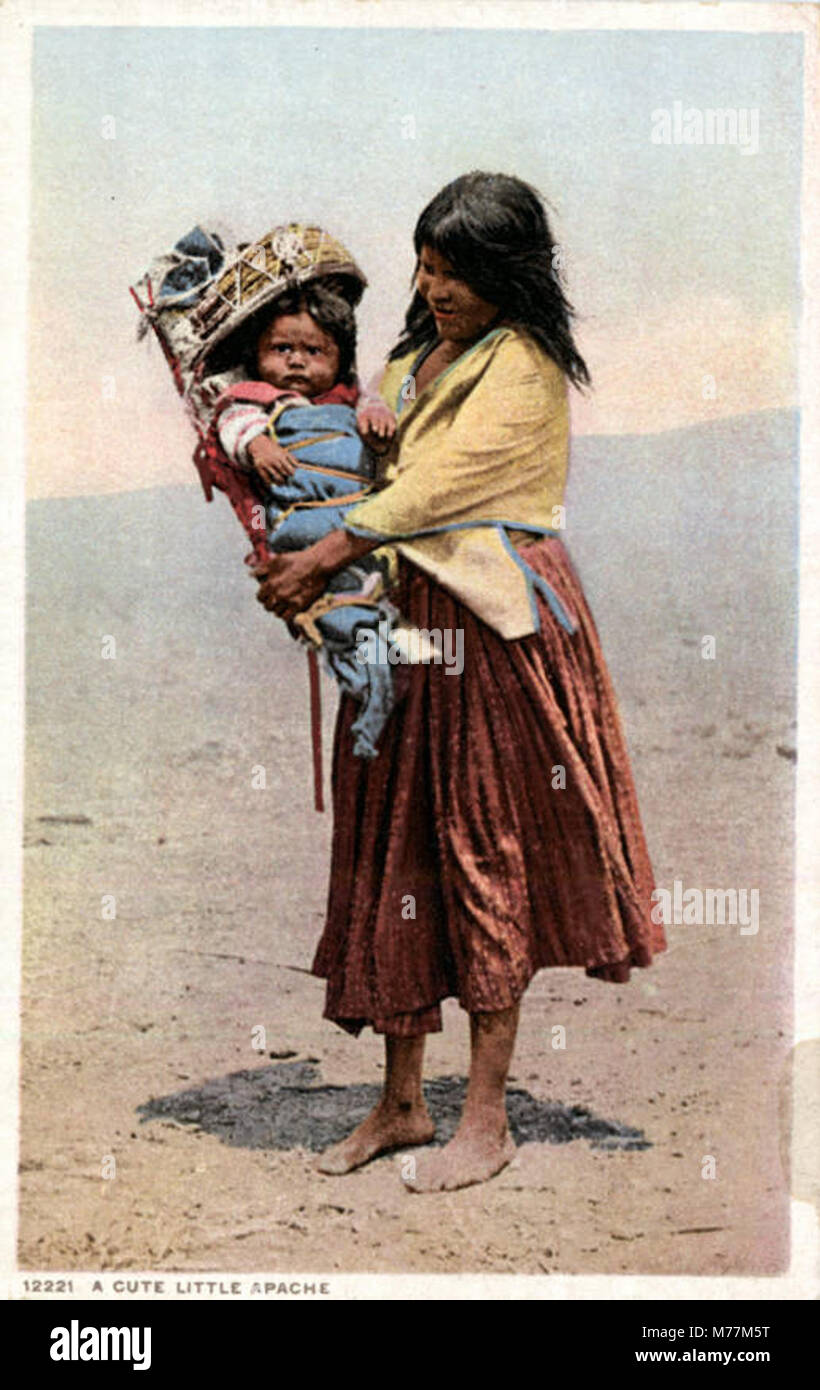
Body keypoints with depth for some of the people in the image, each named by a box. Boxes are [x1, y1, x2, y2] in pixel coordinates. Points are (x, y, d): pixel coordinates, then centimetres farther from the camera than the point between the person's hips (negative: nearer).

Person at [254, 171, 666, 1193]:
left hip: (493, 624, -7)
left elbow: (441, 481, -16)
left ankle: (486, 1118, 8)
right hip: (407, 616, 7)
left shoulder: (523, 365, -7)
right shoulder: (418, 353, 17)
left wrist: (324, 557, -17)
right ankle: (401, 1100, 18)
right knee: (396, 839, 7)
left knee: (484, 847, -2)